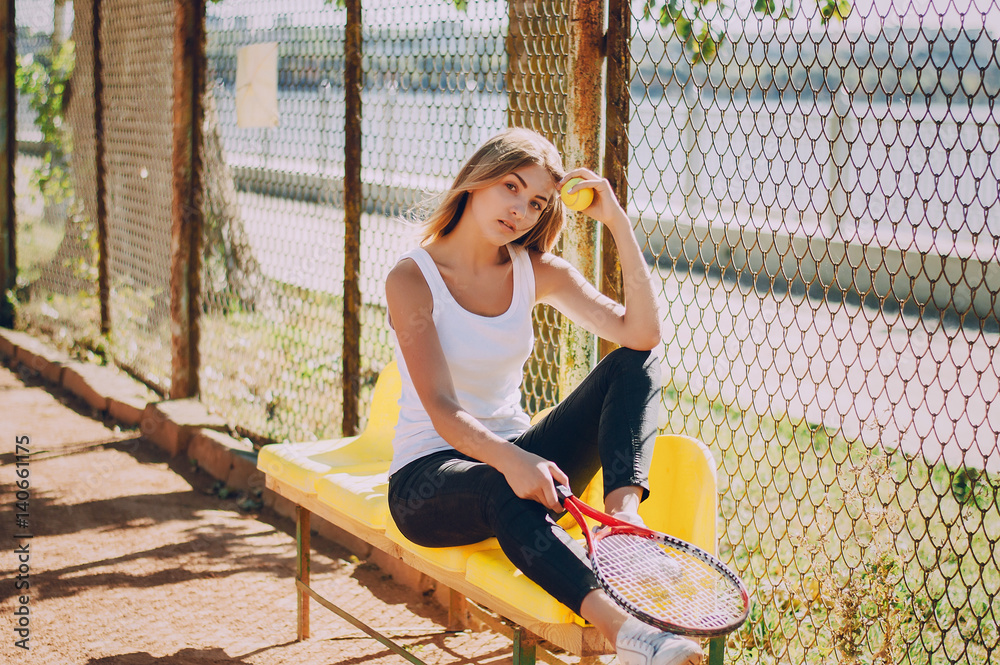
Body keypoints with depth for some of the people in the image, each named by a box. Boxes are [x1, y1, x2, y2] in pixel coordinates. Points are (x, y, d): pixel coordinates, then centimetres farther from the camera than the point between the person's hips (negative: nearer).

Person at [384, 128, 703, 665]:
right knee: (508, 494, -42)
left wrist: (618, 223, -16)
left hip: (515, 455, 5)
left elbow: (641, 334, -11)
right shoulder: (412, 279, -11)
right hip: (428, 476, -5)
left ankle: (622, 513, -37)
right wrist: (510, 462, -41)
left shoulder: (536, 271, 3)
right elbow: (442, 411, -22)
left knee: (634, 365, -13)